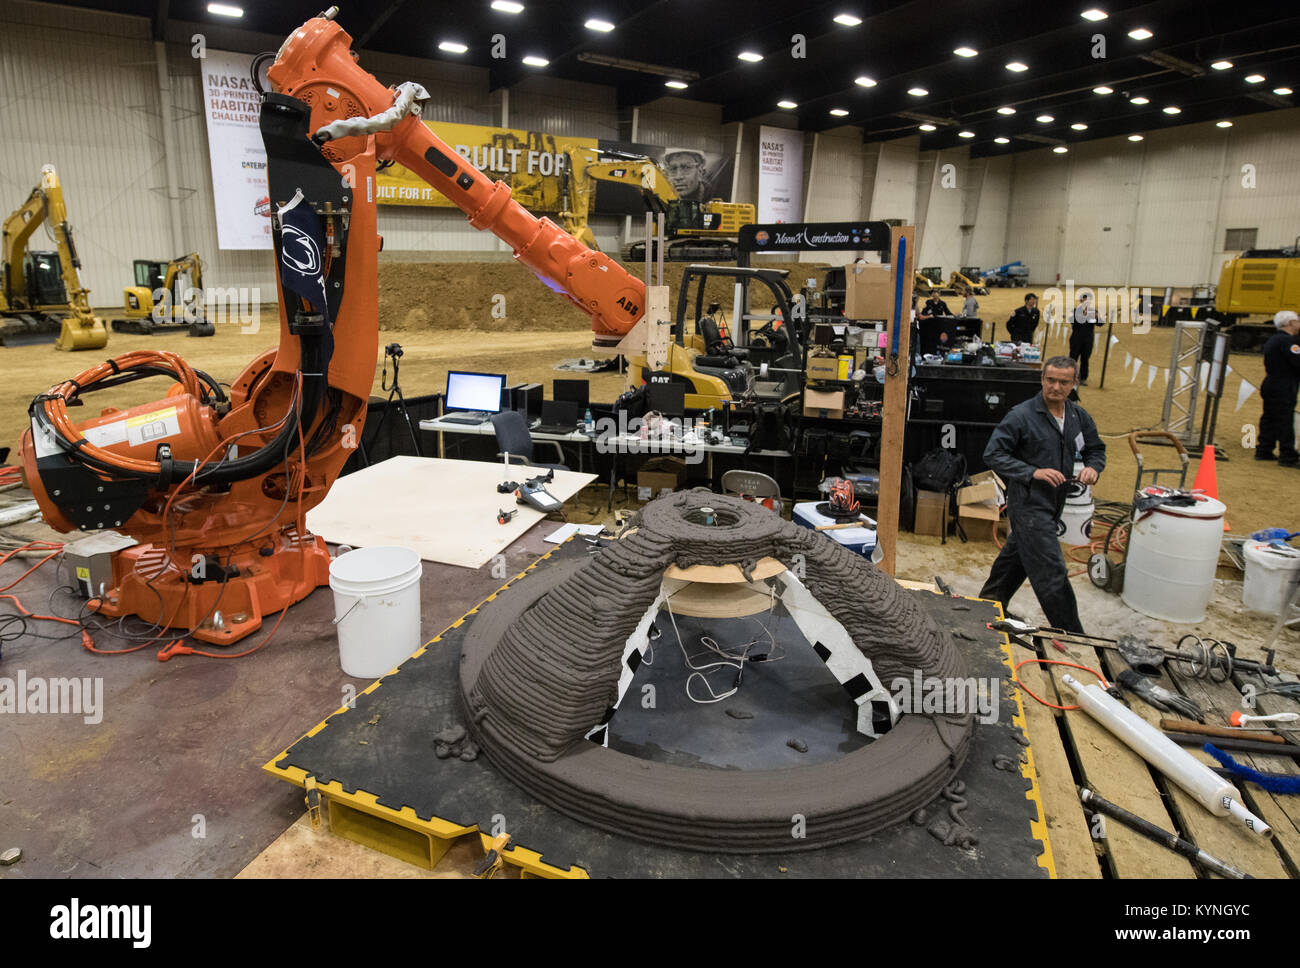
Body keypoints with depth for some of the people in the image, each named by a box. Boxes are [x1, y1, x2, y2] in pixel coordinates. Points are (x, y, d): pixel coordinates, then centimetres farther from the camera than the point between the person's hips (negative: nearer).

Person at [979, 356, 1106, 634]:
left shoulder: (1079, 417, 6)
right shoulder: (1021, 415, -14)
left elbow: (1096, 449, 19)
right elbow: (992, 454, -15)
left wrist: (1092, 467, -5)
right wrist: (1033, 472, -24)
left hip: (1054, 504, 8)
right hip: (1028, 503, -8)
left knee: (1017, 555, 22)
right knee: (1052, 573, -8)